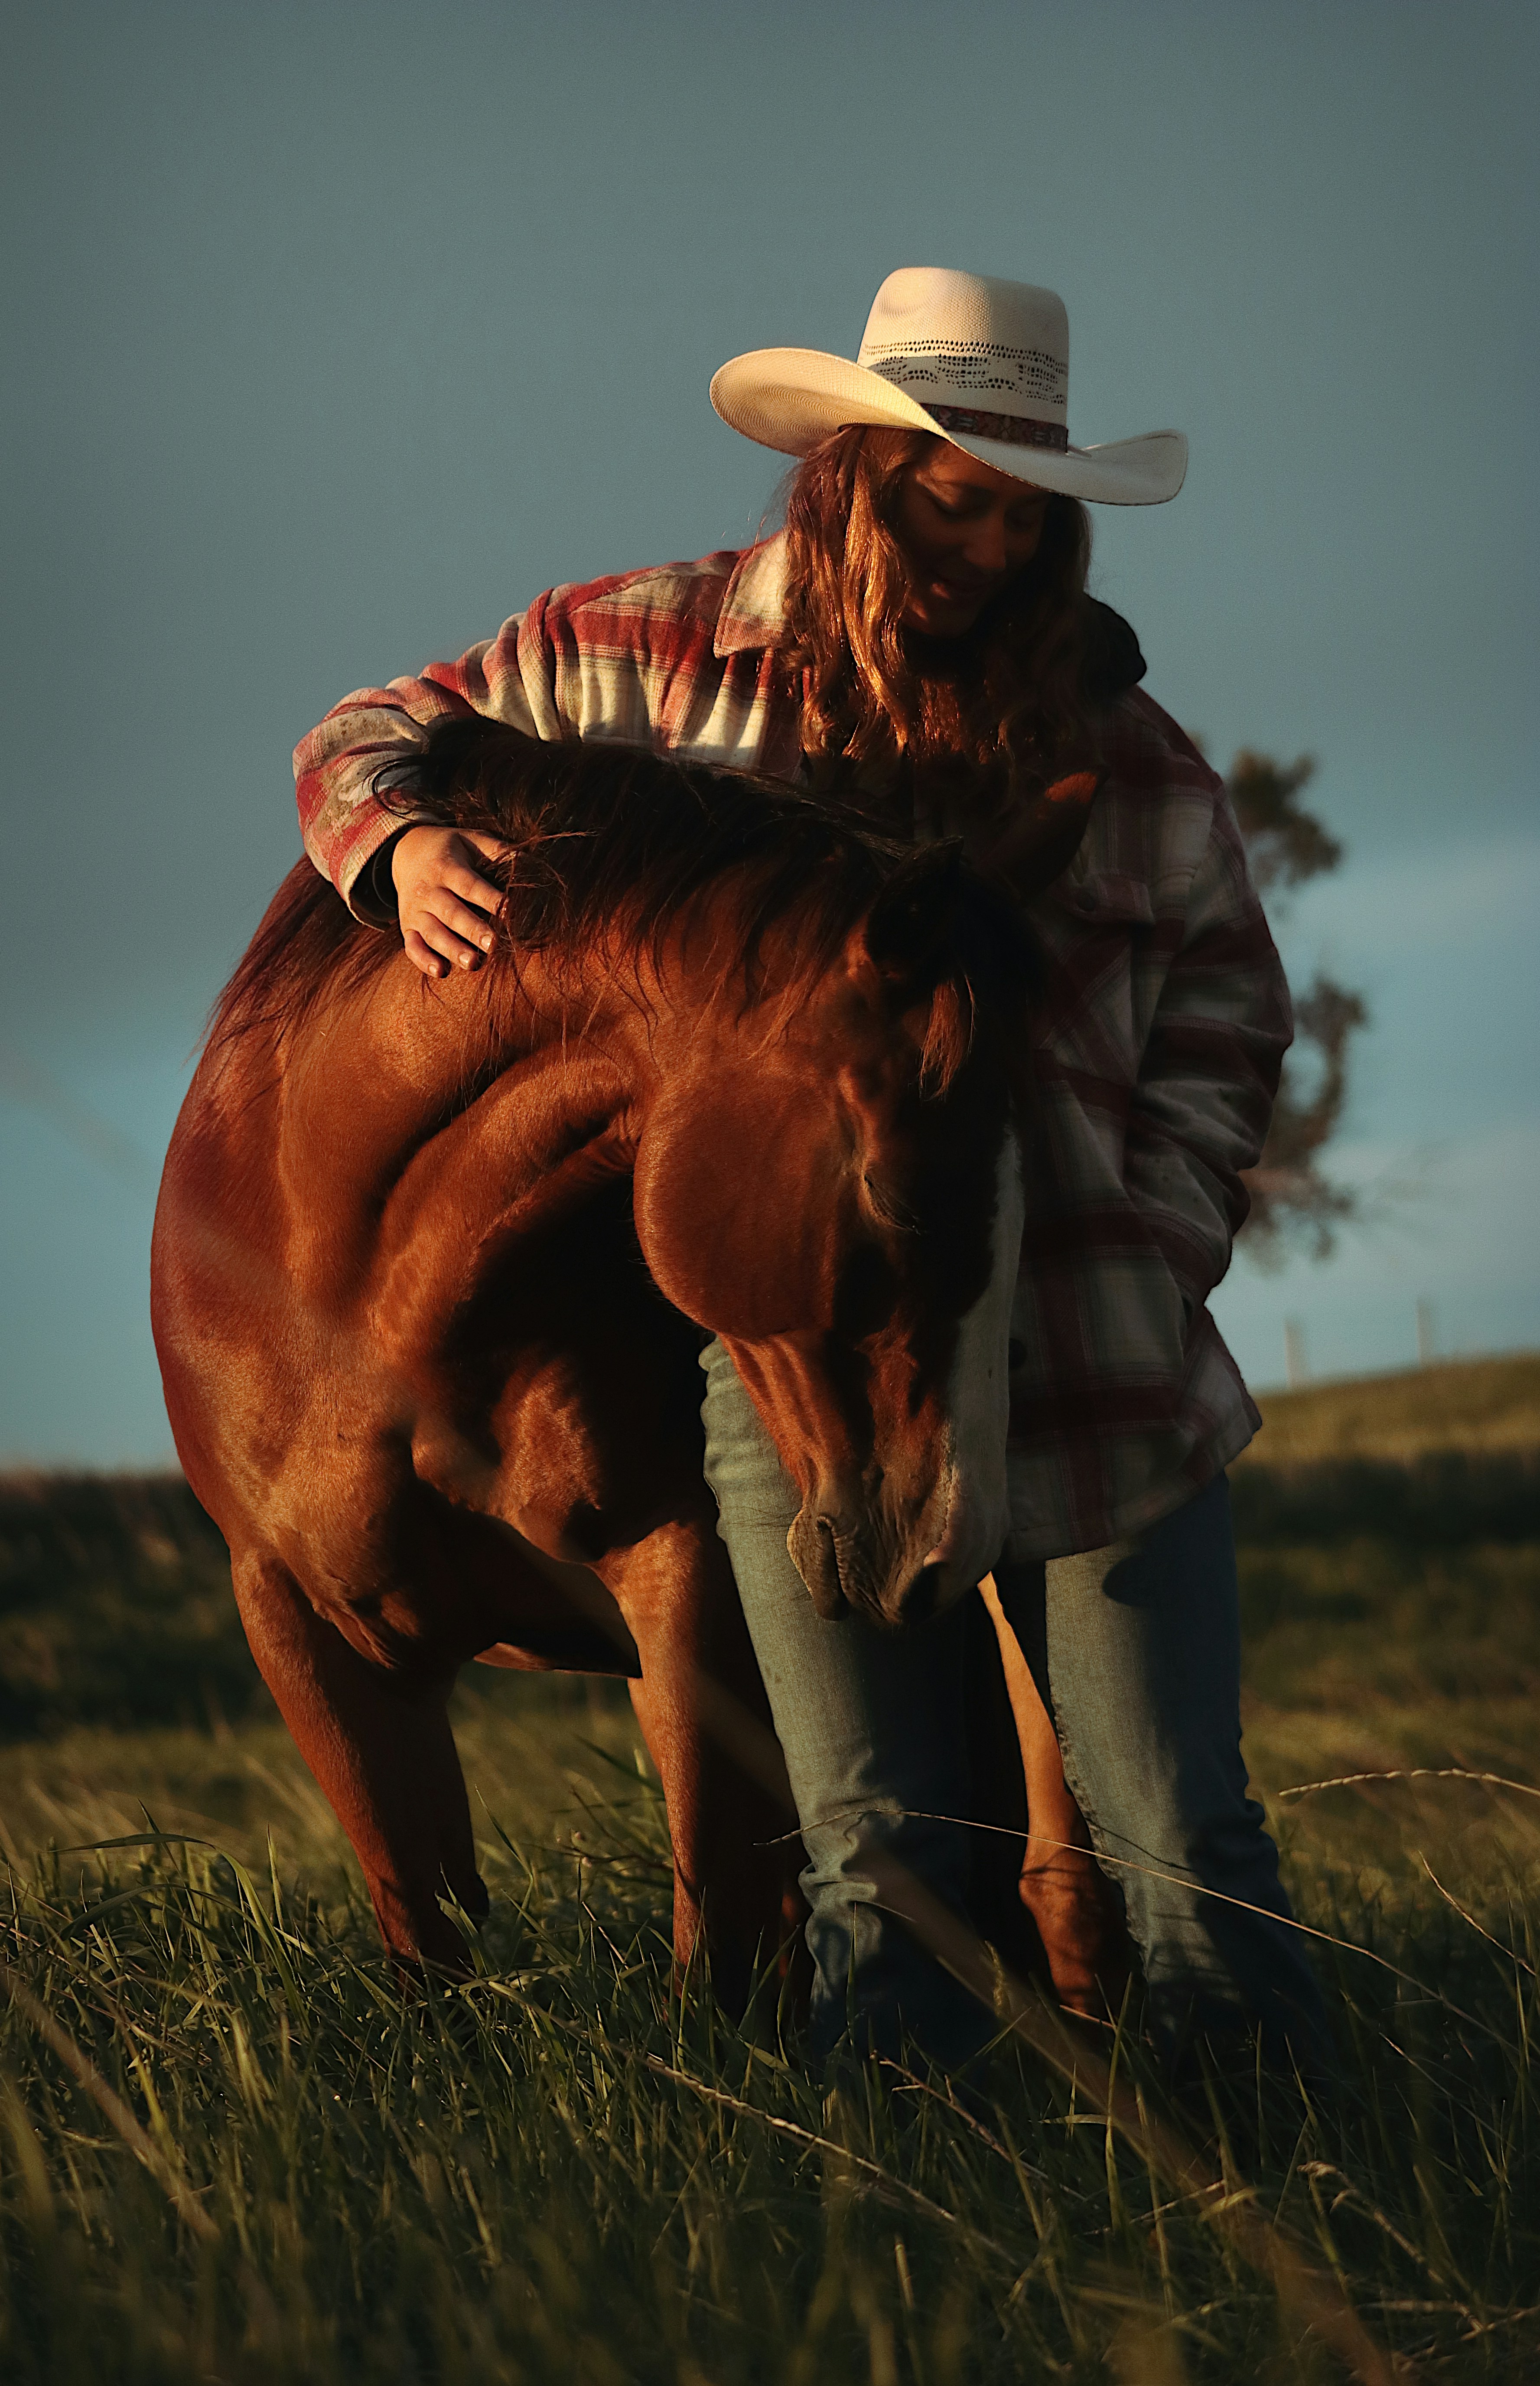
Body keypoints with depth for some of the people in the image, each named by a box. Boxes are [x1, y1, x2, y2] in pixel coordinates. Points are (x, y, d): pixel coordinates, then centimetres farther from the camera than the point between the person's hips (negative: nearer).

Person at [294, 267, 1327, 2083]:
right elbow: (367, 742, 15)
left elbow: (1225, 1004, 16)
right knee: (879, 1879, -2)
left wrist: (1163, 1238, 2)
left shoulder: (1118, 745, 8)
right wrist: (407, 849, -8)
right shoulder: (653, 654, 6)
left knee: (1191, 1854, -1)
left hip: (1102, 1366, 1)